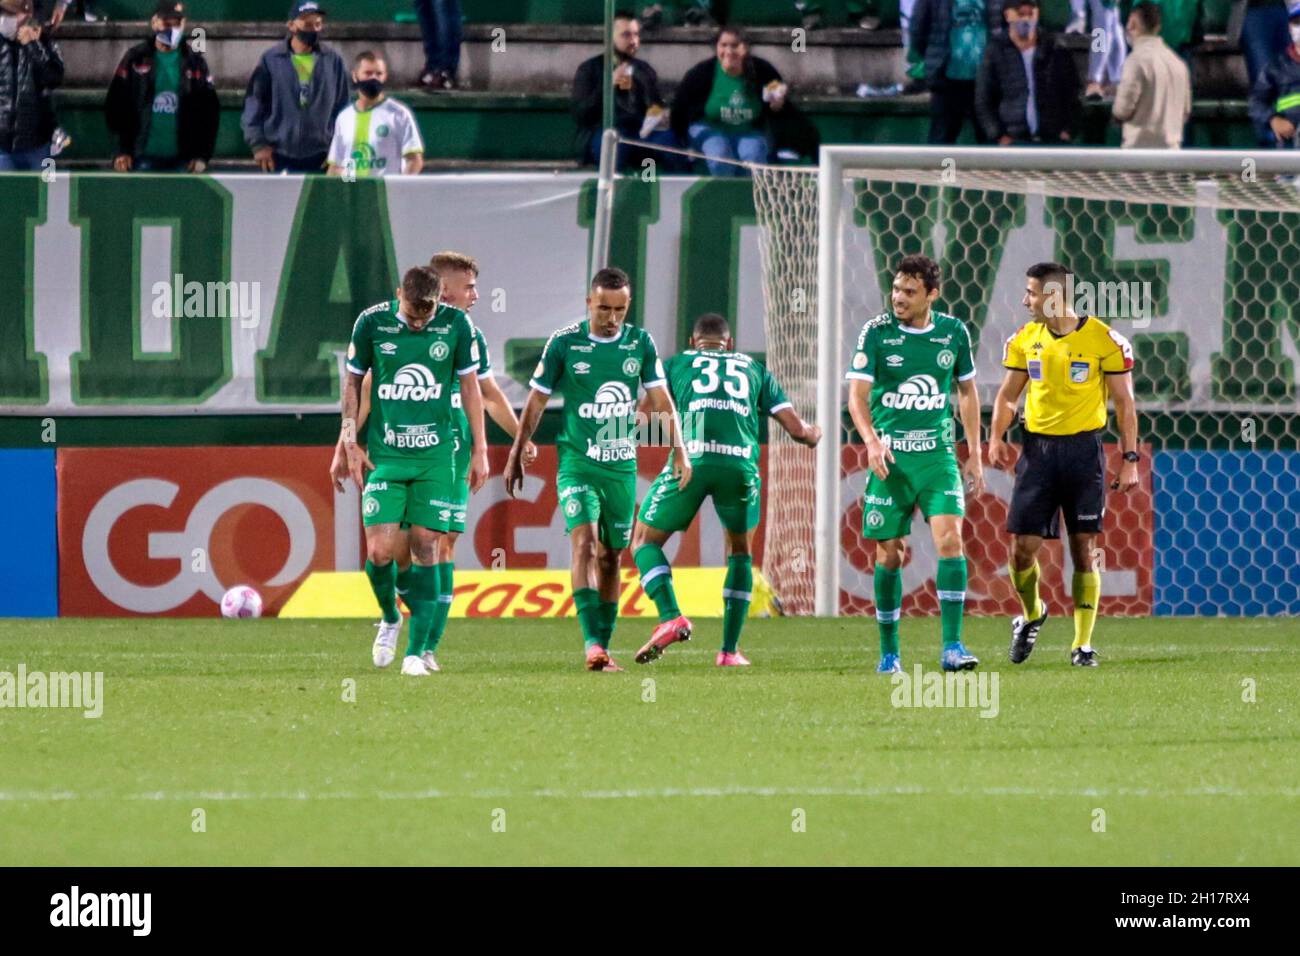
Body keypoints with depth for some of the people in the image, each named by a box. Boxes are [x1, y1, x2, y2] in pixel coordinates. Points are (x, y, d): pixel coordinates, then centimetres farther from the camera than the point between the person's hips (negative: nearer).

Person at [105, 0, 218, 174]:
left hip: (181, 160, 1)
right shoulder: (135, 59, 5)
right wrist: (123, 151, -4)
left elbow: (209, 112, 7)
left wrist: (202, 155, -2)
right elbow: (116, 105, 5)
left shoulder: (195, 61, 8)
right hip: (144, 158, -1)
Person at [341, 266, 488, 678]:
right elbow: (353, 381, 8)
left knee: (426, 547, -5)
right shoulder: (372, 322, -4)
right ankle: (390, 619, 21)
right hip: (384, 455, 0)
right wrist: (350, 444, 5)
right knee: (381, 551, -9)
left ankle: (417, 650, 0)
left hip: (434, 456, 0)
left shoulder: (456, 324, -4)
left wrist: (479, 449, 6)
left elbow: (470, 385, 6)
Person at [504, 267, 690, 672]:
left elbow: (661, 399, 7)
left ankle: (604, 646, 15)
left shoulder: (640, 343, 2)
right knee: (584, 541, -20)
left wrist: (679, 451, -2)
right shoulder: (564, 343, -5)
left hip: (622, 466, 3)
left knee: (611, 556, 7)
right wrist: (516, 455, 7)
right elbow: (536, 401, 3)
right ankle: (592, 643, -28)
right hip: (577, 463, -3)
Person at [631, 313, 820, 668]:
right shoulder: (755, 369, 26)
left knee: (645, 539, 16)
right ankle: (729, 649, 17)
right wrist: (813, 434, 45)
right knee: (740, 552, 24)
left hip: (691, 460, -2)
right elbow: (796, 428, 22)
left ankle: (670, 617, -8)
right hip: (741, 463, 2)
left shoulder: (676, 365, 23)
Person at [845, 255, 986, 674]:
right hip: (890, 458, -1)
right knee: (888, 556, 2)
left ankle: (952, 647, -15)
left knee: (950, 538, -16)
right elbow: (857, 395, -6)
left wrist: (975, 454, 14)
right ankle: (889, 652, 14)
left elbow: (967, 391, 16)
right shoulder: (876, 332, -3)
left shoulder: (953, 332, 4)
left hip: (938, 454, 1)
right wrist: (871, 440, -23)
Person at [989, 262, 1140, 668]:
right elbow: (1008, 394, 14)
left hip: (1083, 448, -3)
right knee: (1022, 547, -2)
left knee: (1084, 549, -1)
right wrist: (996, 437, -4)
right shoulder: (1024, 340, 5)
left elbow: (1124, 403, -1)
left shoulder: (1104, 340, -6)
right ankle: (1031, 614, 27)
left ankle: (1082, 644, 6)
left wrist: (1130, 460, -6)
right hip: (1037, 448, 3)